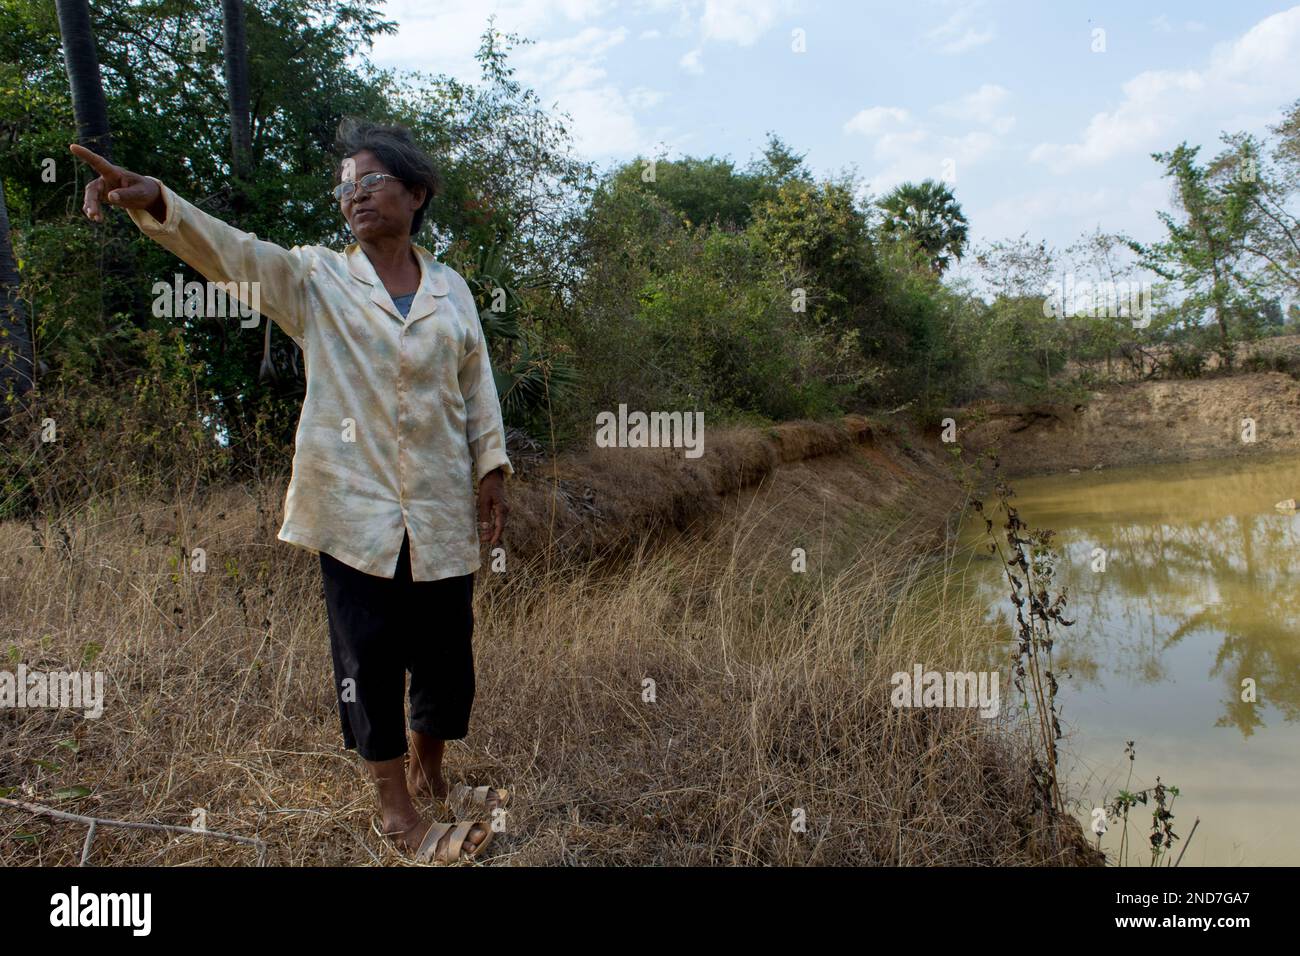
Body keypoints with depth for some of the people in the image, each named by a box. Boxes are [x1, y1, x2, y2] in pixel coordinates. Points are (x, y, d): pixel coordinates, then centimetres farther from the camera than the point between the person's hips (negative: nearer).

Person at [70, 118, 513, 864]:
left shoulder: (452, 288, 7)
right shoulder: (315, 278, 1)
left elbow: (477, 385, 10)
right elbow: (231, 251, -15)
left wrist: (492, 471, 5)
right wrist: (154, 201, -32)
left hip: (442, 511, 2)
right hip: (354, 510, -2)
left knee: (447, 654, 10)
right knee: (369, 663, 5)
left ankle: (428, 774, 37)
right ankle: (399, 813, 23)